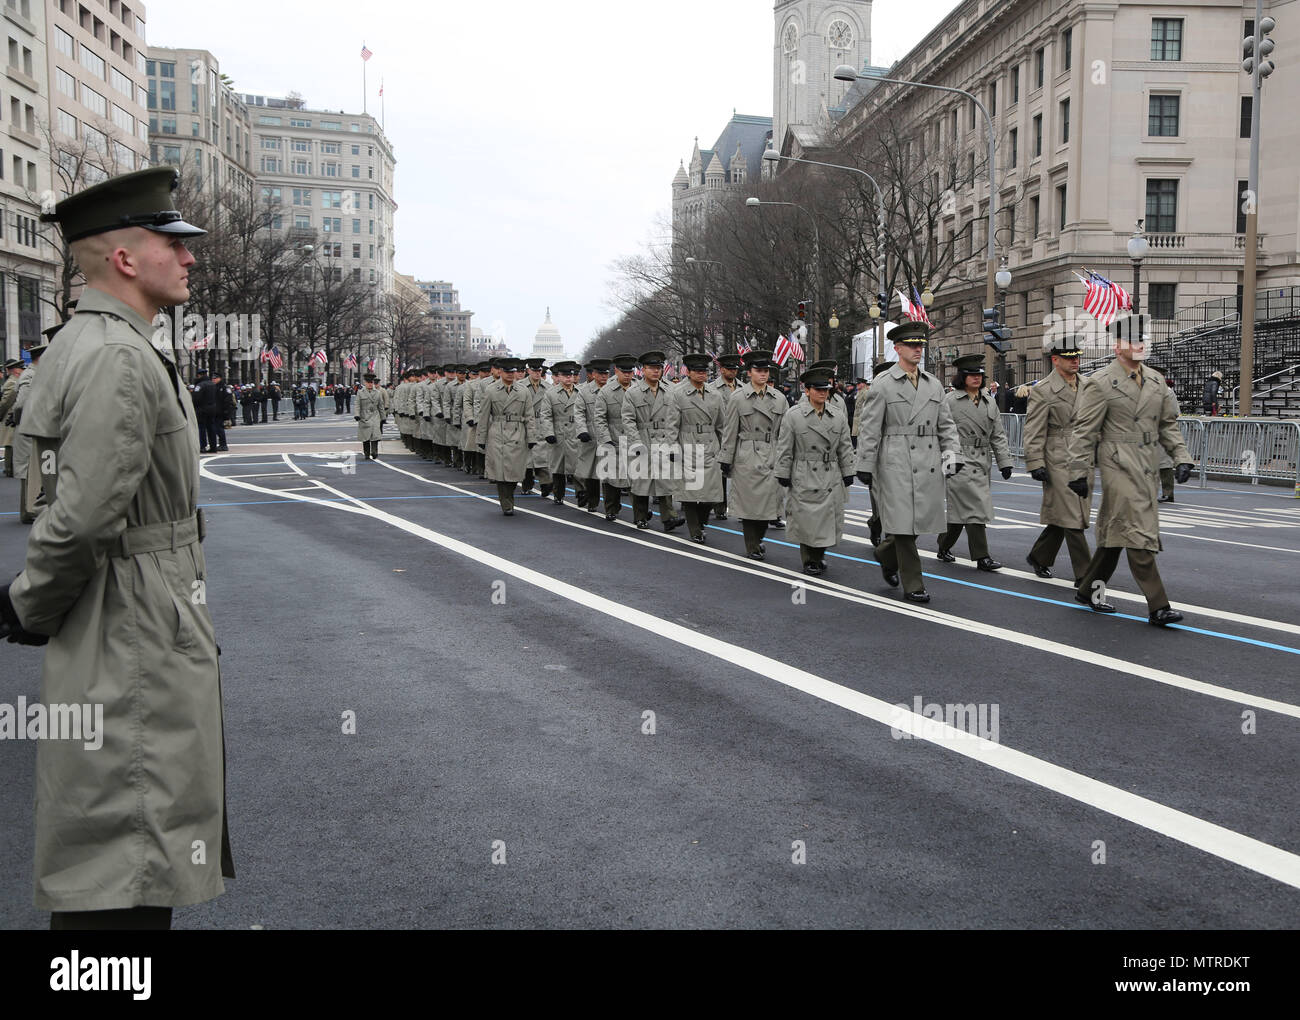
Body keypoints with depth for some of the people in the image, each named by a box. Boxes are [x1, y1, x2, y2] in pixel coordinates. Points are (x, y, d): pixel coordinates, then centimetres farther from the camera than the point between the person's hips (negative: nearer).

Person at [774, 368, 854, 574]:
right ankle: (809, 560, 17)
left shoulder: (838, 416, 6)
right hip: (804, 478, -3)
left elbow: (845, 448, 11)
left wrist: (848, 475, 8)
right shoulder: (793, 416, -4)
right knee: (806, 520, 1)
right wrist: (783, 476, -4)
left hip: (831, 478, 3)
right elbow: (784, 449, -2)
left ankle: (819, 555, 28)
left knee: (829, 519, 6)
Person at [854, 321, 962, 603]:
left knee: (919, 520, 7)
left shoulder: (934, 385, 14)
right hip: (896, 464, -5)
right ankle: (912, 586, 2)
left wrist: (953, 453, 2)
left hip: (929, 463, 5)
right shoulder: (883, 384, -1)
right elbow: (869, 429, -3)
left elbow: (946, 424, 16)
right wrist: (865, 466, -7)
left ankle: (887, 555, 35)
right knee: (904, 523, -5)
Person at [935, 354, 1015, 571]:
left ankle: (944, 548, 28)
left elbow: (998, 435, 14)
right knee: (973, 508, -10)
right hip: (960, 461, -6)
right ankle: (982, 557, -7)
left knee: (959, 509, 12)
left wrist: (1005, 462, 7)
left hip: (981, 462, 6)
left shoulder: (989, 401, 13)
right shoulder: (950, 401, -5)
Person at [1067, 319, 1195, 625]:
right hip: (1118, 467, -7)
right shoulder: (1100, 383, -7)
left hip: (1147, 468, 7)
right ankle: (1158, 607, -11)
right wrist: (1079, 473, -10)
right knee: (1138, 534, -12)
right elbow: (1083, 431, -7)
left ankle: (1088, 589, 29)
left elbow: (1169, 424, 18)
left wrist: (1181, 457, 6)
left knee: (1115, 534, 14)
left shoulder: (1157, 381, 12)